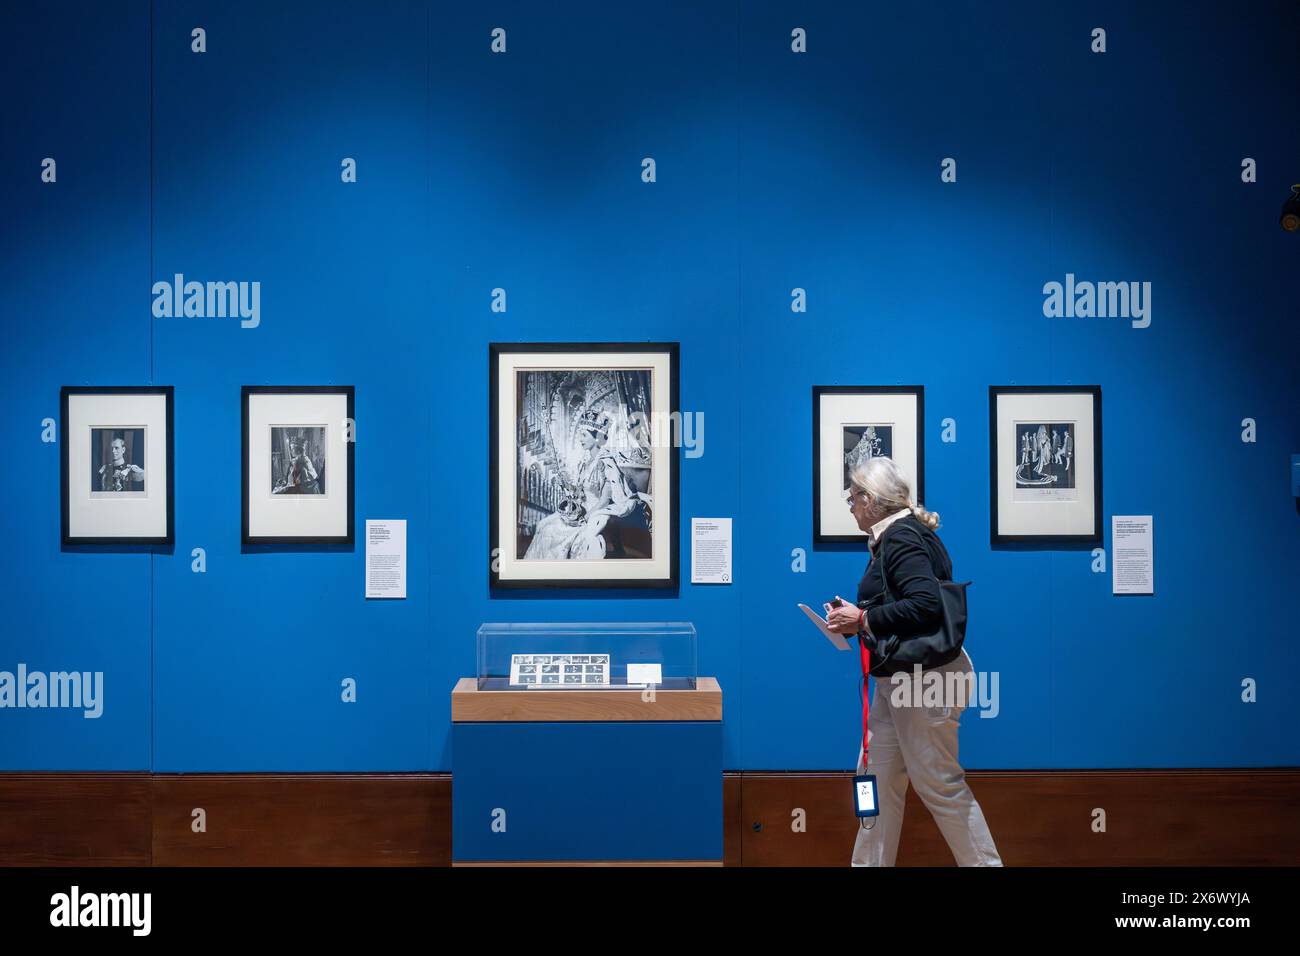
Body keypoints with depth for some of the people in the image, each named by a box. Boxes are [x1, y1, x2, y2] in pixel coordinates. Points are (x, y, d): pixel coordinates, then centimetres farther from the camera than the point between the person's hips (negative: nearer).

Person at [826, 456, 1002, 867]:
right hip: (900, 677, 10)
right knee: (877, 779, 11)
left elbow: (926, 606, -29)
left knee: (939, 784, -1)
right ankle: (870, 862, 19)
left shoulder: (901, 537, -17)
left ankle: (985, 862, 11)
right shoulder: (897, 535, 13)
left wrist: (863, 619, -20)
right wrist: (856, 619, 5)